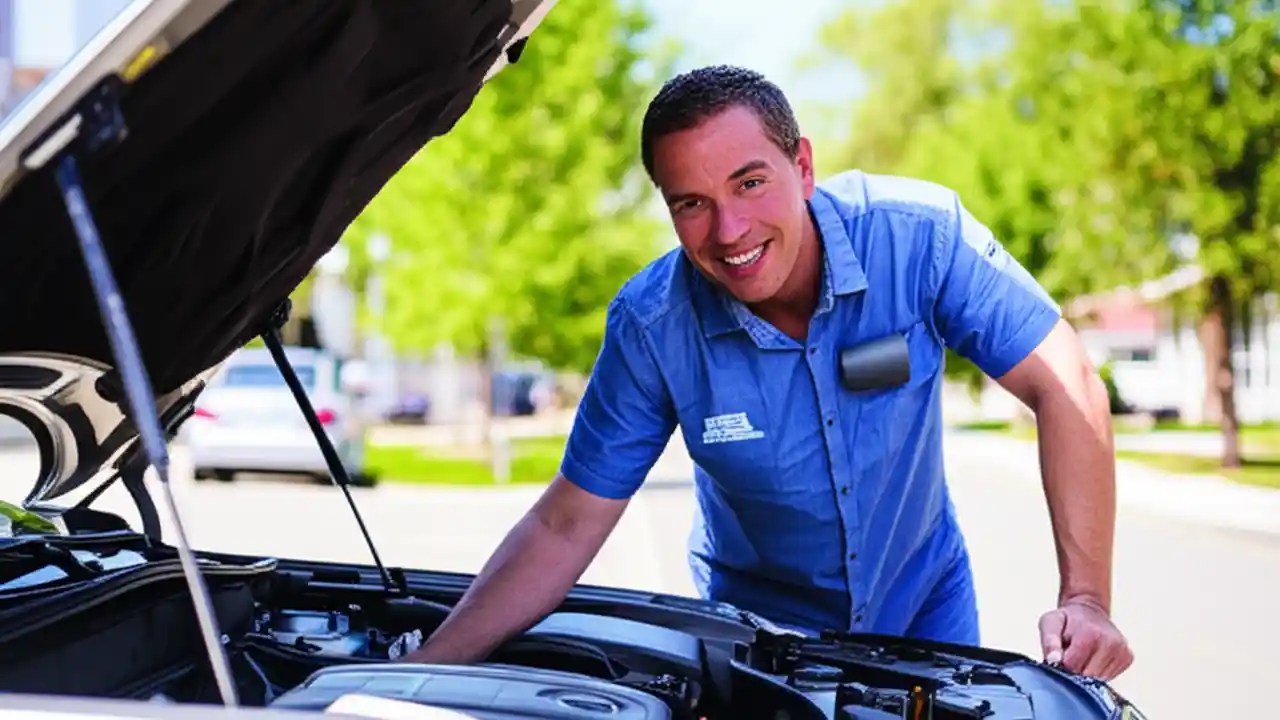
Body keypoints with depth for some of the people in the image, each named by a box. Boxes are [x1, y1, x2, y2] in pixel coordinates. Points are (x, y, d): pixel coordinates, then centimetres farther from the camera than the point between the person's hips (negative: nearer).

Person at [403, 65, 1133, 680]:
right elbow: (565, 529, -19)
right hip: (759, 617, 0)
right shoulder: (651, 326, -23)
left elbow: (1065, 385, -24)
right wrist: (426, 670, -28)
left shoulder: (921, 233, -26)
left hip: (925, 595, 1)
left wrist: (1085, 597, -32)